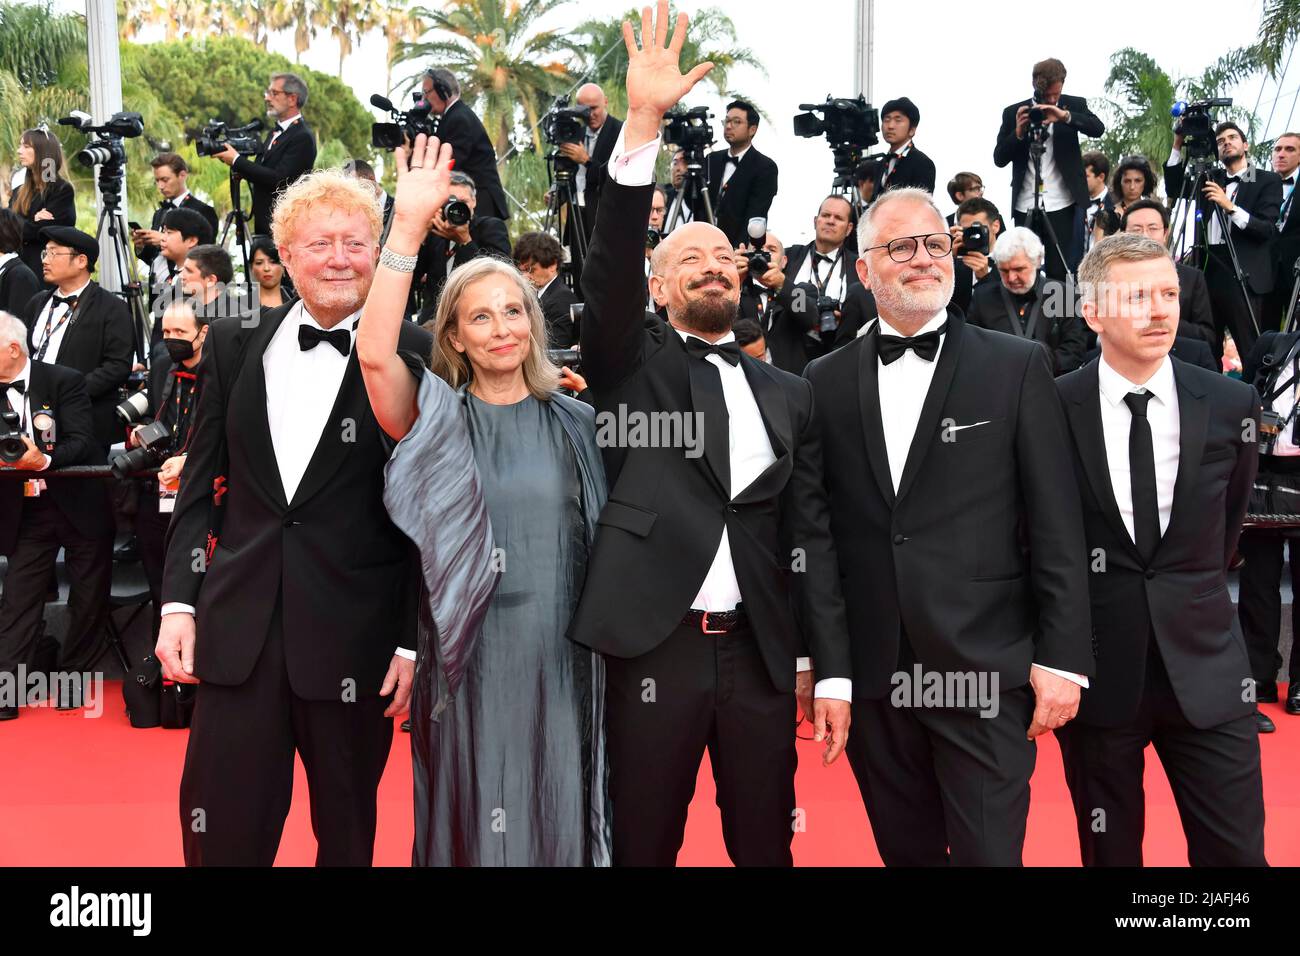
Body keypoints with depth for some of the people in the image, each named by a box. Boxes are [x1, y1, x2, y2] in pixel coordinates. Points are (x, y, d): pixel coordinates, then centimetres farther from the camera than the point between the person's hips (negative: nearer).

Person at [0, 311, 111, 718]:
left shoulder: (64, 381, -9)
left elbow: (82, 442, -17)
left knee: (89, 597, 7)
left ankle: (72, 678, 24)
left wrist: (44, 460, -33)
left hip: (80, 505, -2)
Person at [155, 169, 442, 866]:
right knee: (221, 833, 7)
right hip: (237, 632, 3)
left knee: (346, 832, 13)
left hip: (355, 638, -2)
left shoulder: (416, 357, -4)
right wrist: (178, 603, 3)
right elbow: (200, 486, 12)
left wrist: (415, 642, -5)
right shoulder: (234, 346, 8)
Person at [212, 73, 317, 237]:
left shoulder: (303, 137, -14)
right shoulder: (277, 130, 16)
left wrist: (236, 160, -16)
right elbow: (262, 173, 16)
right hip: (263, 222, 9)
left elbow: (278, 179, -22)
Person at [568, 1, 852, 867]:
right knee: (642, 848, 8)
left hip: (761, 654, 3)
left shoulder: (789, 395, 12)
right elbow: (608, 271, -13)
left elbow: (812, 534, 8)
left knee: (765, 847, 11)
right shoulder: (632, 365, 6)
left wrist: (832, 668, 3)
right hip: (654, 647, -2)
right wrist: (643, 126, -21)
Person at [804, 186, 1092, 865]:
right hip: (872, 676, 3)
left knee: (988, 852, 2)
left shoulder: (1017, 368, 0)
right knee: (905, 851, 15)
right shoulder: (826, 381, 6)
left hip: (987, 672, -2)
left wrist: (1062, 658, -7)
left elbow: (1058, 528, -3)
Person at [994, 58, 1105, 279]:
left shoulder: (1074, 105, 5)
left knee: (1058, 273, -2)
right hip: (1025, 206, 1)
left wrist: (1065, 116, -26)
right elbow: (999, 159, 2)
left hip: (1061, 205, -1)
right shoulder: (1013, 112, 5)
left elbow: (1098, 129, -13)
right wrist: (1018, 133, -14)